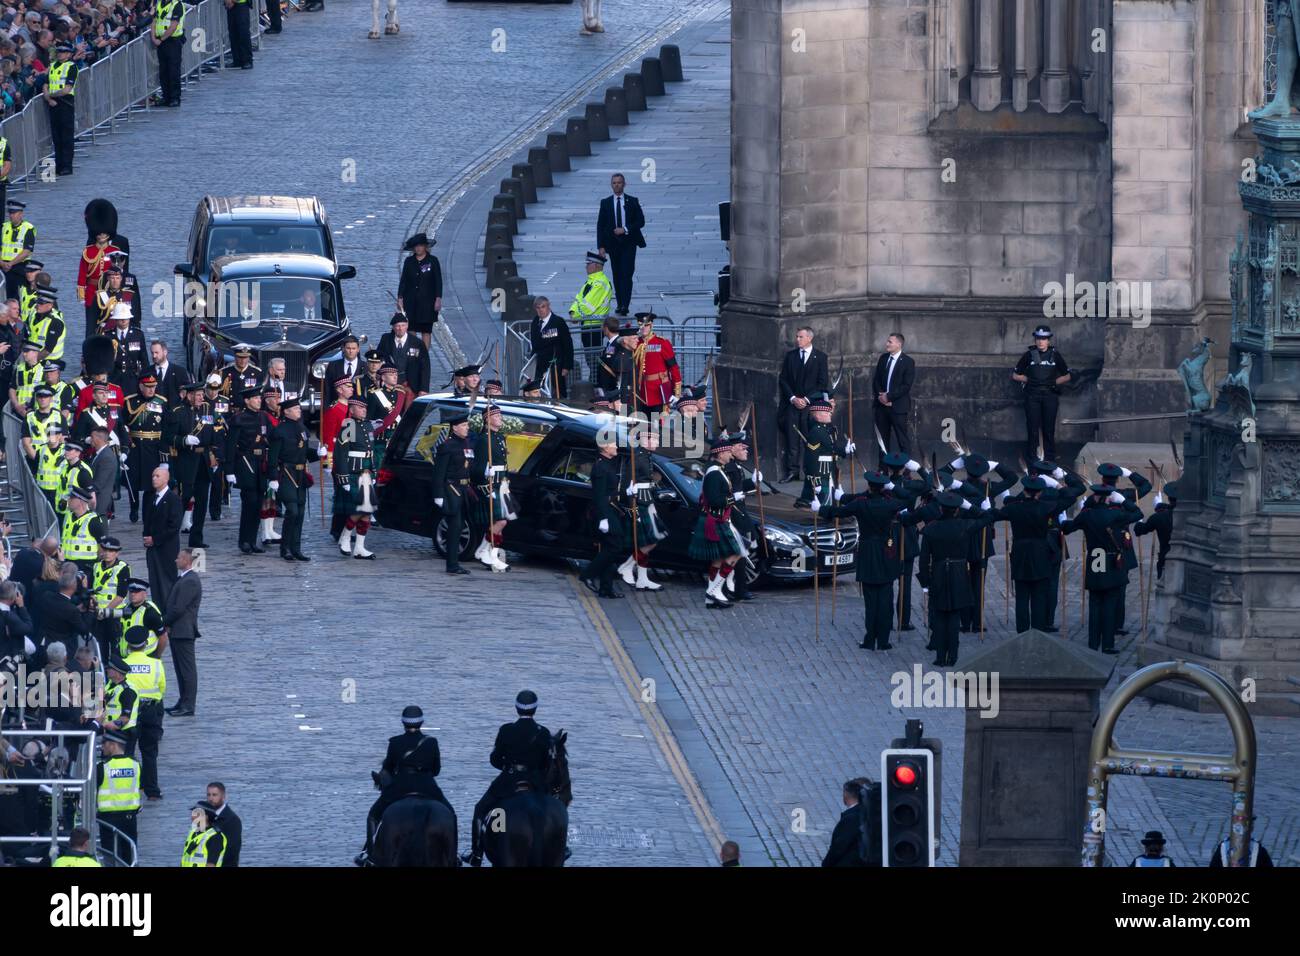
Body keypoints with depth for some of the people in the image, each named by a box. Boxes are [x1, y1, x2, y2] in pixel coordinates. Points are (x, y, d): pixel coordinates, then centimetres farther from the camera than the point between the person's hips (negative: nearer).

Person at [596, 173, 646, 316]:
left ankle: (625, 306, -18)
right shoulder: (605, 203, 6)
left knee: (626, 274, -12)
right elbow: (600, 225, 4)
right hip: (613, 244, 2)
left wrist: (625, 229, -12)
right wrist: (601, 246, -4)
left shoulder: (632, 202, 3)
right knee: (617, 276, 6)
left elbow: (640, 221, 2)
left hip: (628, 242, -2)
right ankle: (620, 304, 15)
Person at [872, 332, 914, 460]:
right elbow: (876, 380, 14)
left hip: (898, 406, -5)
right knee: (883, 438, 7)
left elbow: (906, 386, -11)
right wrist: (880, 395, -4)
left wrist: (889, 397, -15)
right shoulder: (883, 359, 12)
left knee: (903, 439, -5)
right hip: (882, 405, 5)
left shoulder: (907, 362, -6)